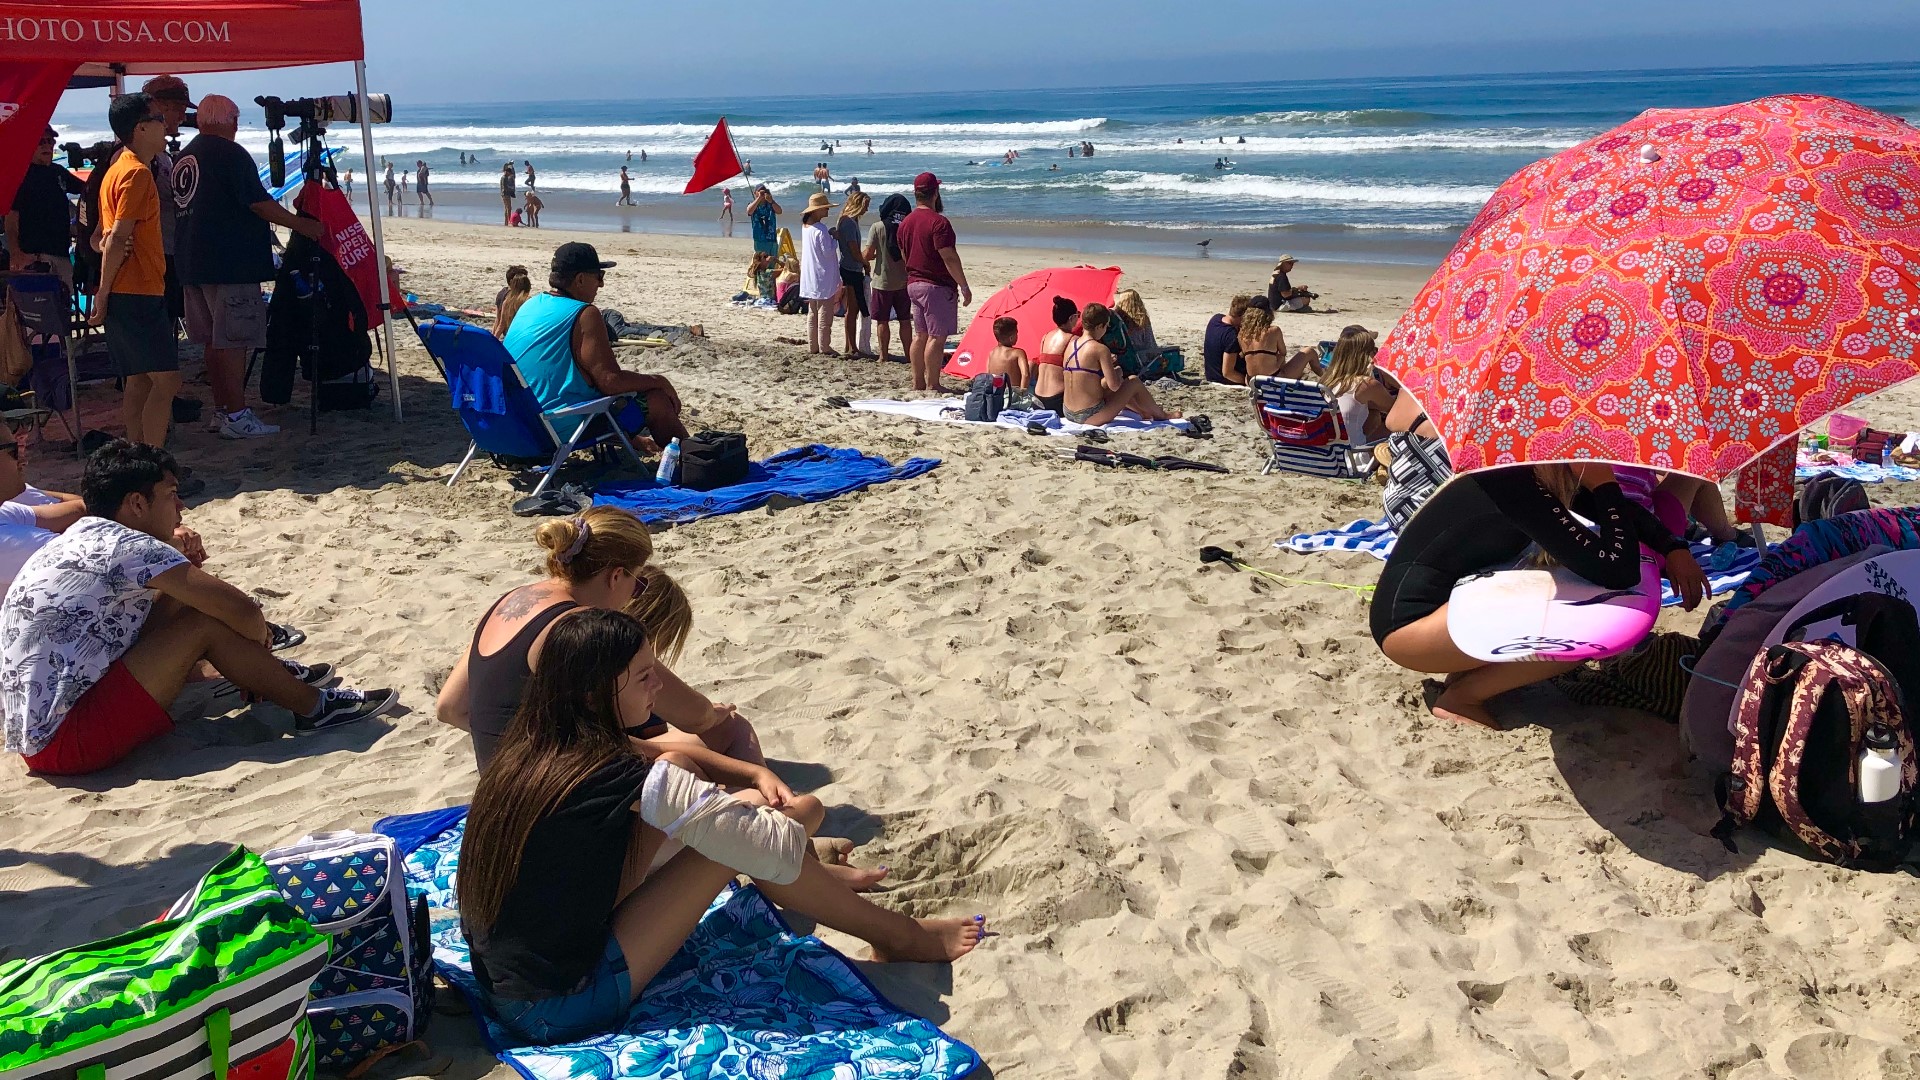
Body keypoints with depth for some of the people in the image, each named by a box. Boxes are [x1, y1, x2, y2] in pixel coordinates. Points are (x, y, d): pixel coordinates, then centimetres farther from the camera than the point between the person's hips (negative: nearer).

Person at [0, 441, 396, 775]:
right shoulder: (129, 547, -16)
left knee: (176, 599, 12)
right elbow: (243, 611, -17)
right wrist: (260, 637, 6)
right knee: (204, 623, -12)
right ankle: (313, 708, 2)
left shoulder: (87, 536, 11)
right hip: (65, 742, -10)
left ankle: (272, 677, 26)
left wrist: (174, 551, 7)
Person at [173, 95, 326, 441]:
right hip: (231, 264, -9)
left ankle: (221, 411, 18)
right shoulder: (231, 154, -11)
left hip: (194, 263, 9)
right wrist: (301, 224, -7)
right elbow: (258, 203, -15)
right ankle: (236, 416, -9)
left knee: (213, 340, 13)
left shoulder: (183, 157, 16)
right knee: (233, 340, -8)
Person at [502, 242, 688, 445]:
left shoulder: (531, 304, 9)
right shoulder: (585, 315, -17)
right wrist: (659, 381, -5)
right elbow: (611, 381, -21)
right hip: (563, 428, -9)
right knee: (657, 401, 1)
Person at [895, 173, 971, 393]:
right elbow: (949, 258, -19)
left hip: (913, 284, 9)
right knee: (937, 336, -5)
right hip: (937, 286, -9)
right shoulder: (938, 222, -16)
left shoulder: (905, 223, 10)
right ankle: (932, 384, -5)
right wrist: (964, 287, -13)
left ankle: (918, 382, 17)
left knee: (920, 334, 14)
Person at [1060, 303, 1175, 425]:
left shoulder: (1071, 345, 6)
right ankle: (1160, 414, 34)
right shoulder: (1101, 349, -16)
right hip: (1091, 417, -7)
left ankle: (1144, 412, 51)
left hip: (1069, 414, 7)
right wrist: (1118, 372, 4)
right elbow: (1114, 385, -17)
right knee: (1134, 381, 11)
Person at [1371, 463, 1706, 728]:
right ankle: (1461, 697, -6)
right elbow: (1618, 572, -25)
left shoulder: (1543, 472, 3)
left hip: (1446, 600, 10)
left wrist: (1673, 547, 4)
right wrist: (1604, 483, -18)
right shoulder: (1517, 485, -24)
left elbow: (1620, 510, 20)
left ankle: (1468, 670, 7)